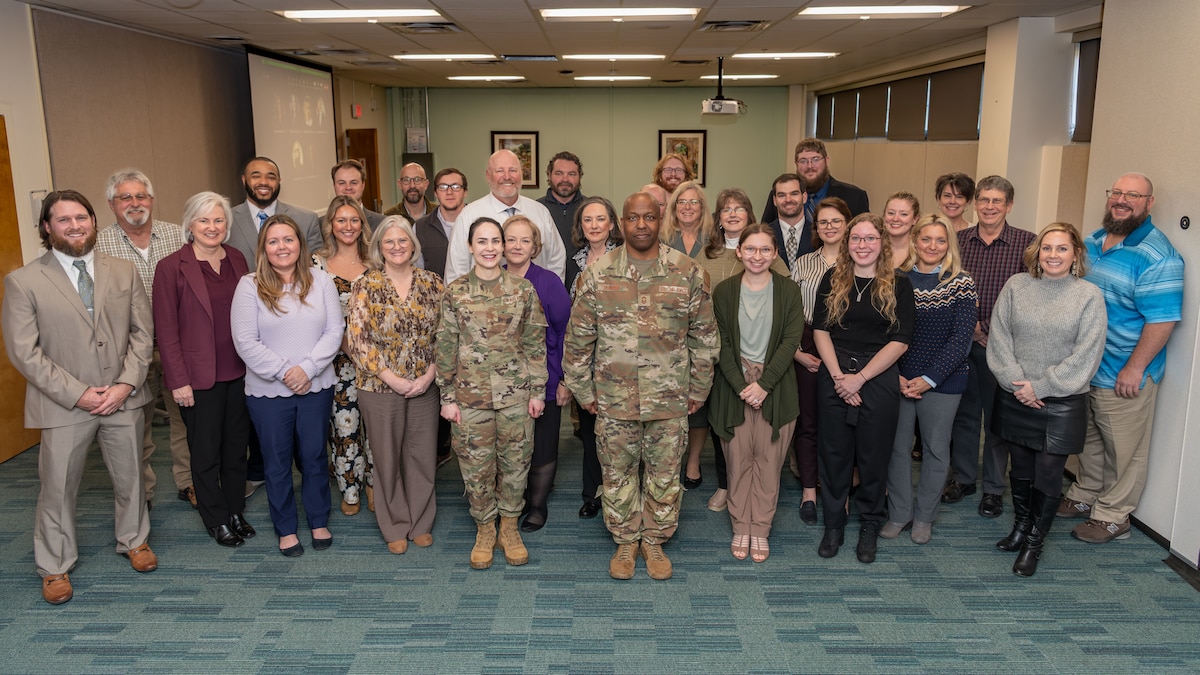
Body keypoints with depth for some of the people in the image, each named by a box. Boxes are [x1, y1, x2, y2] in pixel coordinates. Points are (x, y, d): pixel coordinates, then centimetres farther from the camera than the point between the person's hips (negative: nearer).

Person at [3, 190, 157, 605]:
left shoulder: (124, 272, 4)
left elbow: (143, 333, 3)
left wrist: (126, 384, -10)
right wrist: (77, 394, -14)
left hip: (123, 399, 3)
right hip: (63, 405, -2)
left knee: (130, 477, 16)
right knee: (57, 488, 8)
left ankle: (133, 540, 39)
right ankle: (55, 567, 27)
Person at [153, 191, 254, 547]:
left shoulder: (236, 259, 5)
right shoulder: (171, 267, -9)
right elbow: (165, 330, -8)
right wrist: (178, 381, -11)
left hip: (239, 371, 4)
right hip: (199, 377, -4)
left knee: (237, 445, 14)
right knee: (206, 451, 8)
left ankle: (236, 511, 29)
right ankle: (216, 520, 23)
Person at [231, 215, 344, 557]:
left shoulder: (321, 280, 0)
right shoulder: (249, 286, -5)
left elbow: (334, 330, -3)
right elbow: (245, 342, -10)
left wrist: (308, 368, -15)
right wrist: (284, 371, -15)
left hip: (316, 387, 1)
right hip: (267, 391, -1)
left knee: (314, 457, 13)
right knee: (277, 462, 11)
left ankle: (319, 522, 30)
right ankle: (285, 529, 27)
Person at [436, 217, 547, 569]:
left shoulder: (523, 289, -1)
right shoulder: (455, 292, -2)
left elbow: (535, 343, 2)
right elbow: (446, 347, 1)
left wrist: (537, 391, 0)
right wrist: (447, 397, 0)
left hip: (515, 392, 1)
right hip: (471, 393, 0)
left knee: (515, 461, 9)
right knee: (475, 464, 8)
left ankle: (509, 528, 28)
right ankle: (484, 530, 27)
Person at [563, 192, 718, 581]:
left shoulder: (687, 272, -1)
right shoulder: (598, 274, -1)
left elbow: (704, 336, 5)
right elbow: (577, 339, 3)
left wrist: (698, 389, 5)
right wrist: (583, 391, 3)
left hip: (670, 399, 0)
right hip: (613, 398, 0)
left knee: (664, 473, 11)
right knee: (618, 472, 11)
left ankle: (654, 540, 31)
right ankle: (625, 541, 31)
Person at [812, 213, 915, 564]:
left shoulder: (898, 285, -1)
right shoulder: (833, 279, 5)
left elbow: (900, 340, -6)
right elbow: (820, 329, 0)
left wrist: (860, 377, -12)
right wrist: (838, 376, -11)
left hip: (879, 380, -1)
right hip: (833, 378, 2)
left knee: (874, 456, 6)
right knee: (834, 453, 8)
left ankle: (870, 527, 24)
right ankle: (834, 524, 22)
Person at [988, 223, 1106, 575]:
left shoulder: (1089, 295, -5)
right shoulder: (1016, 285, 2)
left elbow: (1086, 355, -9)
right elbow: (998, 338, 0)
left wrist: (1040, 387, -13)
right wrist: (1015, 382, -11)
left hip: (1062, 403, -2)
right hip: (1015, 398, 2)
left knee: (1048, 474, 2)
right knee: (1020, 469, 15)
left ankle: (1034, 543, 19)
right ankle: (1020, 528, 35)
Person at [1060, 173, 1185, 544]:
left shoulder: (1157, 256, -17)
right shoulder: (1091, 243, 7)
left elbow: (1162, 318, -20)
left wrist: (1134, 368, -20)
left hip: (1124, 377, -7)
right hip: (1082, 368, 7)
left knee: (1123, 450, 7)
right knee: (1090, 440, 21)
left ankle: (1112, 516, 21)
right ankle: (1084, 497, 37)